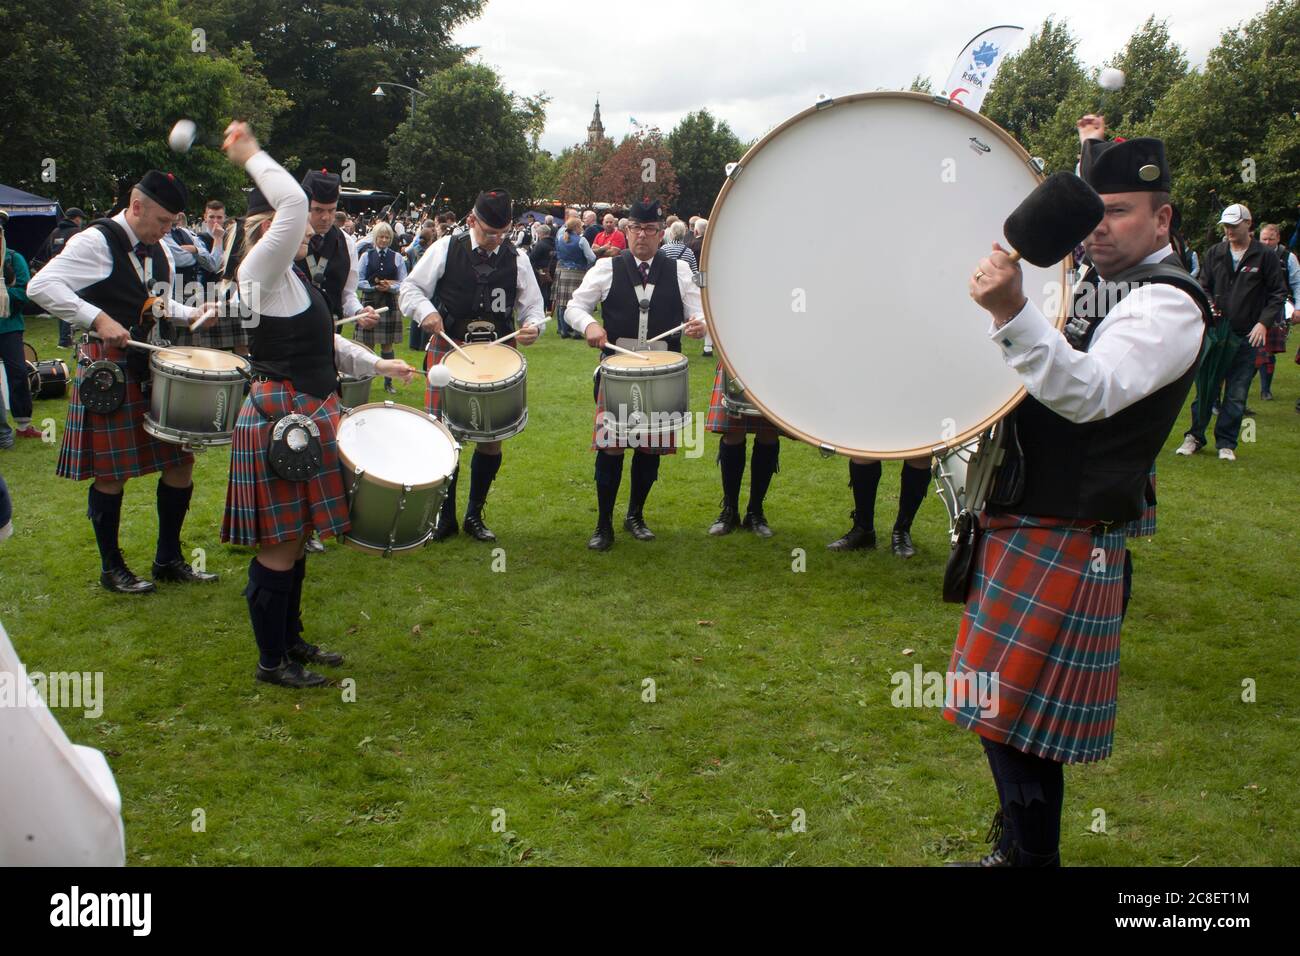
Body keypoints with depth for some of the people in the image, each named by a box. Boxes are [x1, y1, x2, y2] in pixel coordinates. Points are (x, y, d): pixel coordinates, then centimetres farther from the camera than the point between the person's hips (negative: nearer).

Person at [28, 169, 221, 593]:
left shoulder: (159, 249, 12)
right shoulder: (95, 242, -12)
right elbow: (40, 286, -22)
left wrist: (190, 314, 6)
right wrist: (97, 319, -30)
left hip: (155, 365, 8)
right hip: (109, 369, -8)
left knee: (181, 460, 8)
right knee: (112, 474, 1)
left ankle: (169, 559, 21)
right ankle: (112, 568, 17)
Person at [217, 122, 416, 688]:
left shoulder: (292, 275, 16)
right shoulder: (262, 269, -13)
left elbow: (323, 340, 23)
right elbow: (294, 202, -27)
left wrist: (377, 364, 15)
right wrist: (252, 156, -15)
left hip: (307, 411, 10)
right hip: (280, 416, -10)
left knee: (295, 536, 17)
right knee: (281, 543, -2)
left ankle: (290, 640, 30)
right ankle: (271, 661, 9)